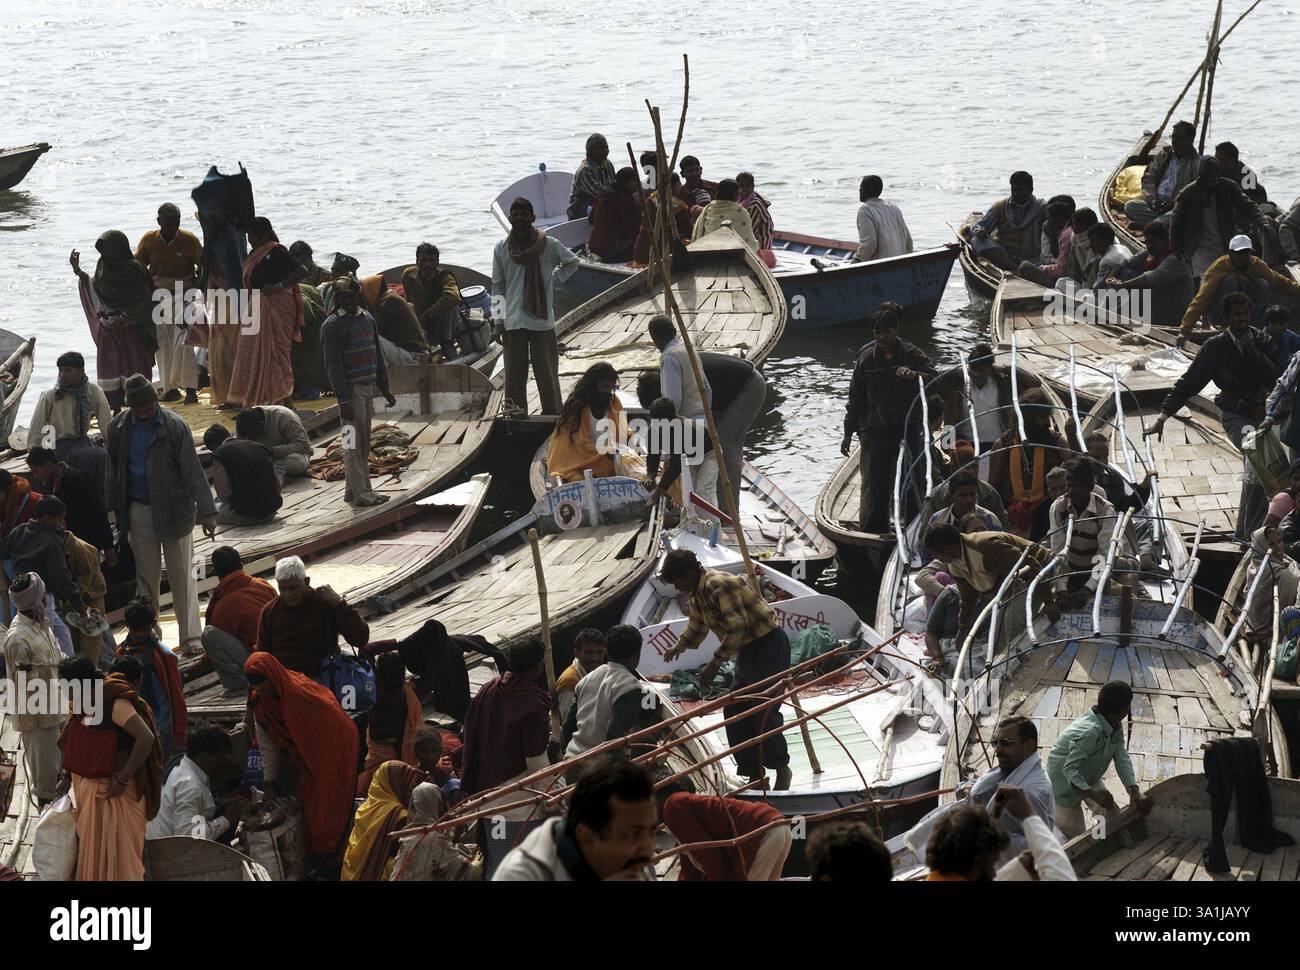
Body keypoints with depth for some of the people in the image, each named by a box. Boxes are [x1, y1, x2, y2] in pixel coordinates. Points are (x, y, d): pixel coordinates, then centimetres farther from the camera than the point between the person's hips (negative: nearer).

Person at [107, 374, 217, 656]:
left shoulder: (175, 428, -12)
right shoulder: (119, 428, -2)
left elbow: (193, 472, -12)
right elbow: (114, 472, 8)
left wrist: (207, 512, -17)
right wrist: (111, 509, 7)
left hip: (174, 511, -3)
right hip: (139, 512, 3)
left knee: (182, 577, 0)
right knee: (146, 577, 11)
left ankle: (190, 637, 4)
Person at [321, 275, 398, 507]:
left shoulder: (367, 319, 14)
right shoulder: (332, 325, -9)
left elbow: (377, 356, 21)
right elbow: (333, 365, -14)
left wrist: (384, 388, 18)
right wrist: (343, 400, -19)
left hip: (368, 387, 8)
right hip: (350, 390, -8)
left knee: (364, 444, 11)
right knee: (354, 442, -8)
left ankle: (353, 490, 18)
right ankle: (360, 493, -8)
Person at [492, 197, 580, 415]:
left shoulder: (549, 245, -2)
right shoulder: (502, 249, 4)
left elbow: (573, 262, 16)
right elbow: (498, 285, 10)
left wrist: (553, 280, 3)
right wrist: (499, 317, 3)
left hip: (543, 320, -2)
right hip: (513, 322, 2)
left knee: (546, 372, 1)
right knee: (514, 375, 4)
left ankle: (552, 414, 9)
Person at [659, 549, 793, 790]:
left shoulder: (718, 585, -21)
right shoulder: (697, 593, 12)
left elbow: (737, 627, -27)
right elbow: (697, 626, 34)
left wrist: (716, 661, -24)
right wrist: (679, 647, 49)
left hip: (769, 645, -10)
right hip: (749, 650, 10)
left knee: (763, 712, -13)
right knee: (734, 712, 7)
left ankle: (782, 770, 3)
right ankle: (755, 775, 12)